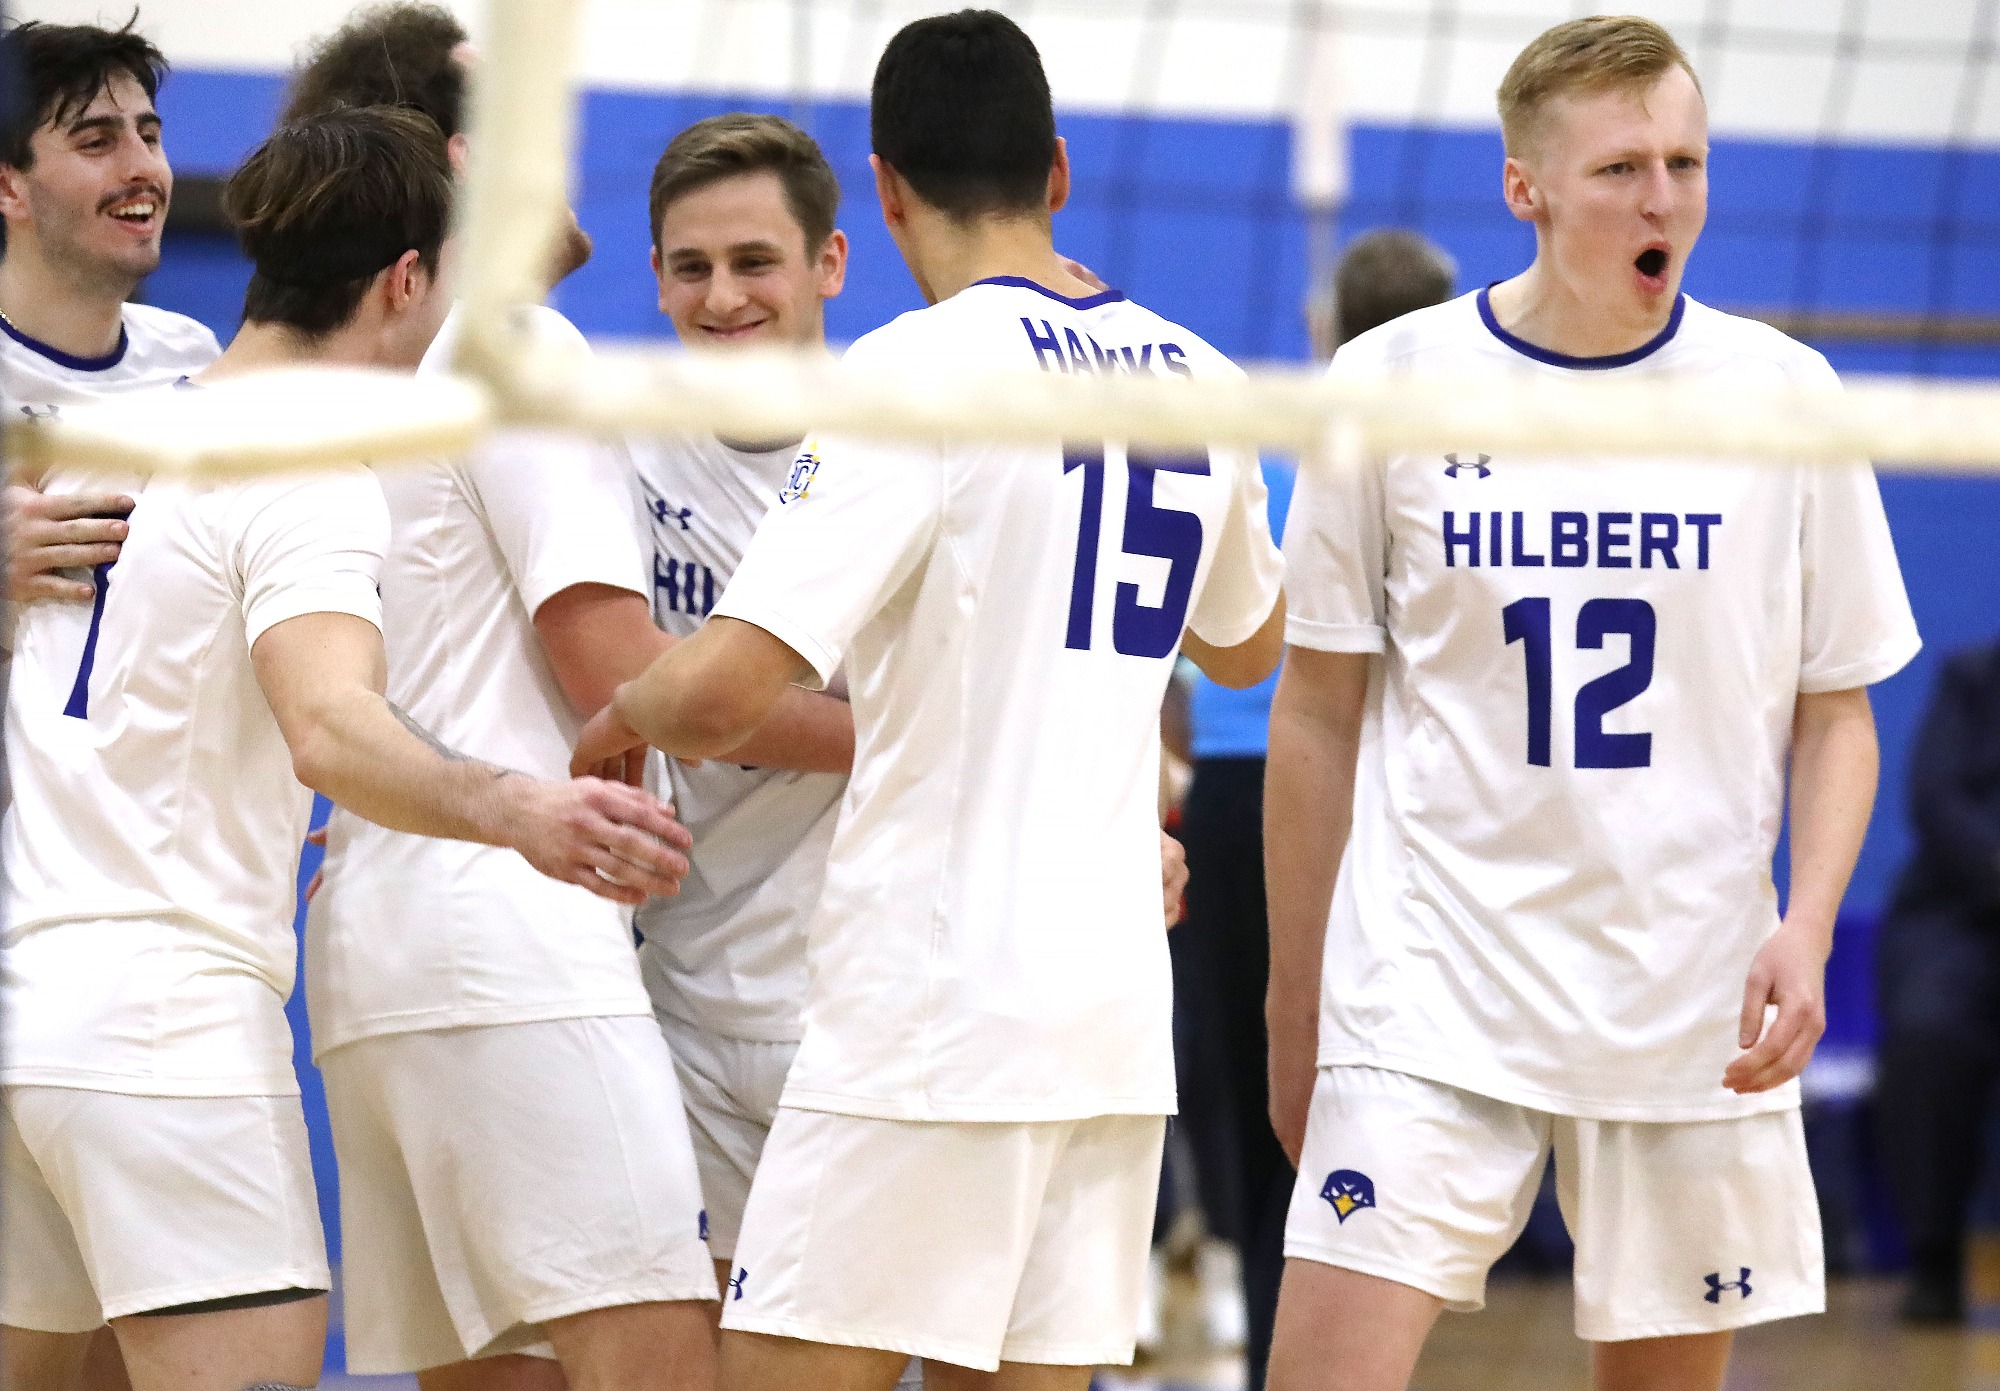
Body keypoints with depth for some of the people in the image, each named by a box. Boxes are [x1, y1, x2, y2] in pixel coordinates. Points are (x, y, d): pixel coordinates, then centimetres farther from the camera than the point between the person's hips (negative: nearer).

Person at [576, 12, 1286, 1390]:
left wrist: (613, 721, 3)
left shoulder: (923, 368, -11)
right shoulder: (1194, 379, 10)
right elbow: (1249, 646, 30)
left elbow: (719, 694, -17)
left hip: (933, 1003, -7)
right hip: (1118, 1006, 7)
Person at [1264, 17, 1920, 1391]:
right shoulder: (1391, 381, 0)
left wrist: (1806, 928, -8)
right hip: (1431, 997, -1)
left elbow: (1836, 711, 8)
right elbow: (1319, 717, 7)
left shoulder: (1784, 394, 2)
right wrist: (1293, 1012, 7)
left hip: (1696, 1018, 1)